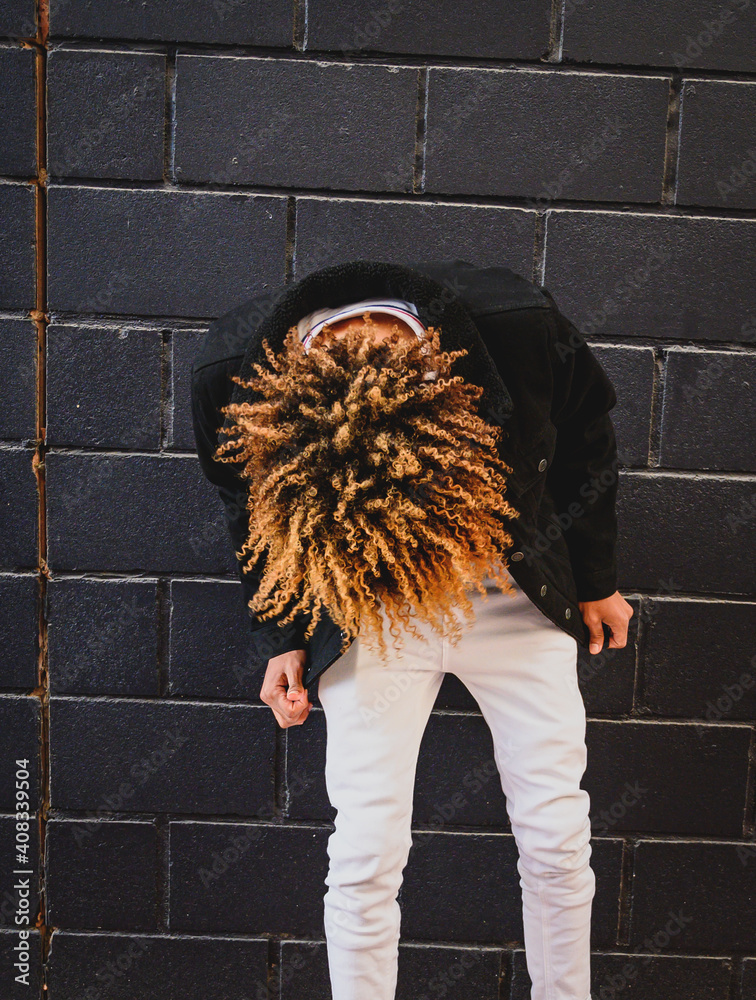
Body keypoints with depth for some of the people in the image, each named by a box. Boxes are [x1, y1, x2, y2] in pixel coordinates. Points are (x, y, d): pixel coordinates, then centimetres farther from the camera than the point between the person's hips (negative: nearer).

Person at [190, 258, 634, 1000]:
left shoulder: (519, 323, -27)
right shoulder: (237, 372, -25)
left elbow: (586, 445, -4)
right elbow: (251, 511, -1)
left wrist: (597, 581, 8)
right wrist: (280, 639, 2)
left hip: (512, 594, 1)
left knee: (556, 841, 7)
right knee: (366, 854, -3)